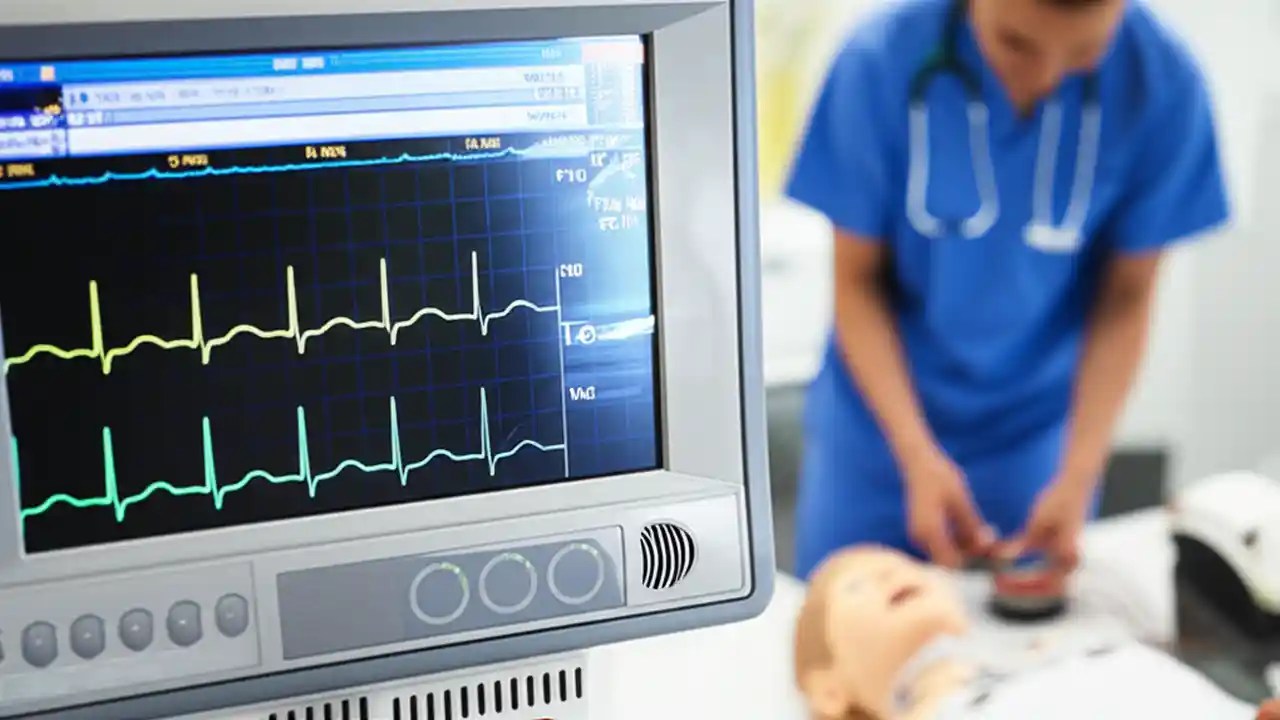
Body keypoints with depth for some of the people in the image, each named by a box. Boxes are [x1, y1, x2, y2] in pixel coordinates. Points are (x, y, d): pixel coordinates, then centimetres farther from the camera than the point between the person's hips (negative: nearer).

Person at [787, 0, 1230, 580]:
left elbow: (1126, 298, -7)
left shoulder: (1163, 83, -18)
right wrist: (917, 456, -20)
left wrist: (1079, 473, -16)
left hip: (1038, 439, 1)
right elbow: (855, 280, -11)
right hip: (879, 425, 0)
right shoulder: (882, 61, -21)